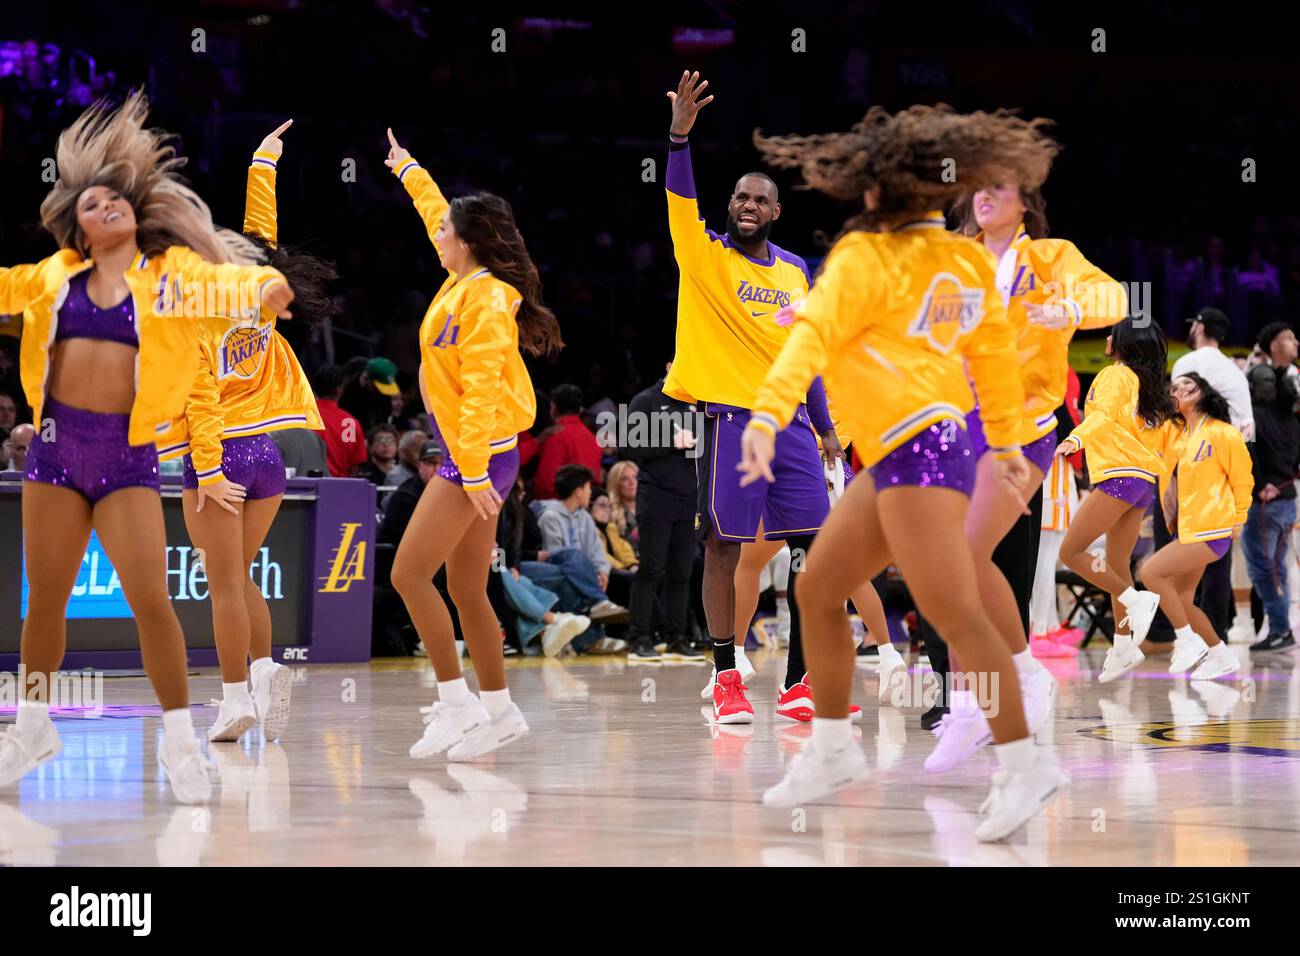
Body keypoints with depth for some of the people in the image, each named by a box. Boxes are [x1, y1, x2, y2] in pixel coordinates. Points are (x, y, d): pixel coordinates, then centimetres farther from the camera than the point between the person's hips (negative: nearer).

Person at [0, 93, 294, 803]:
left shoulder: (171, 269, 2)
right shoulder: (59, 273, 9)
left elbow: (228, 281, -8)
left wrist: (264, 287, -30)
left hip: (128, 450, -3)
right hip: (58, 440, 3)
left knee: (151, 599, -9)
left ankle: (179, 741, 3)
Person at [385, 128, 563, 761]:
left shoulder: (485, 299, -16)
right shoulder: (466, 282, 11)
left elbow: (481, 389, -23)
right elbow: (438, 214, 32)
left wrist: (473, 469, -27)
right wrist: (407, 169, 45)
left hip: (478, 457, -9)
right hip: (472, 456, 9)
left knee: (409, 573, -12)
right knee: (466, 590, 11)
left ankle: (457, 704, -11)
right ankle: (498, 710, 16)